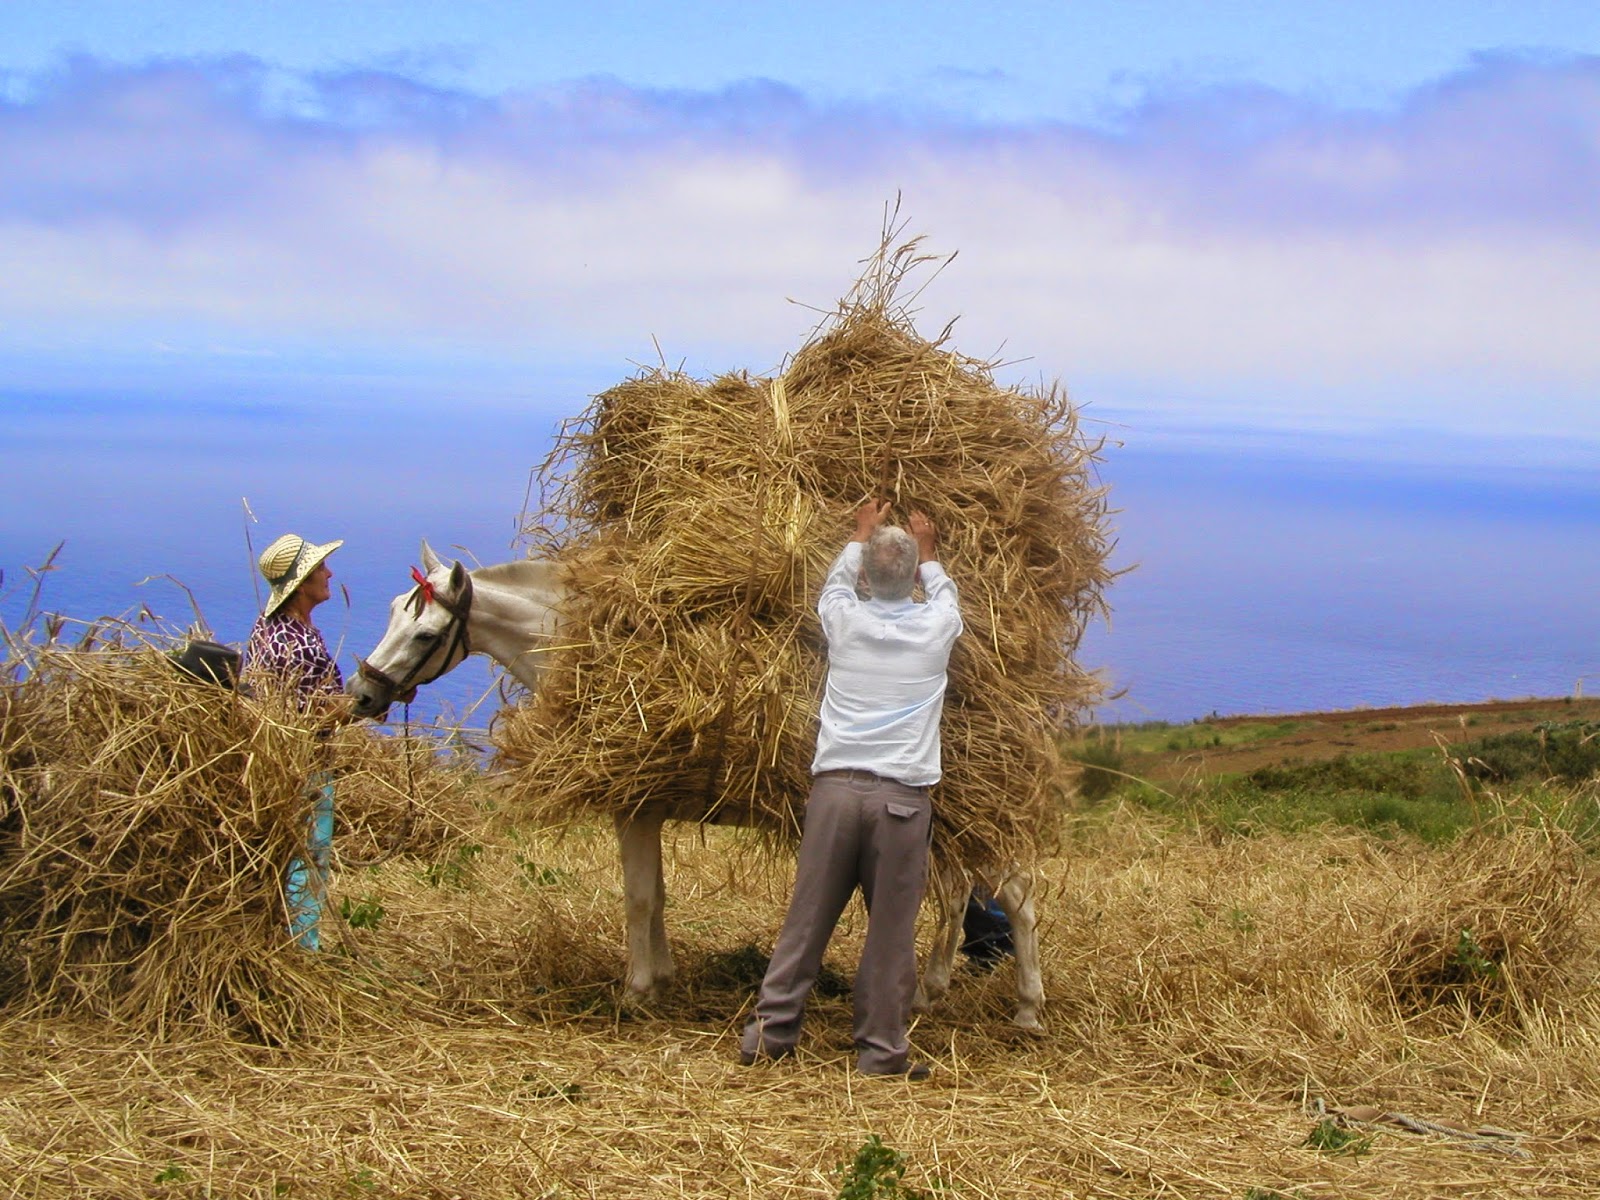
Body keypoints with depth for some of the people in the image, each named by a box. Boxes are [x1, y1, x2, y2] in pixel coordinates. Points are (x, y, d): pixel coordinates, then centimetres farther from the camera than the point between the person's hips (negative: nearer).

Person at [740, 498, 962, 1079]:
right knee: (891, 928, 3)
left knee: (807, 917, 7)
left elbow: (832, 584, 29)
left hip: (834, 788, 2)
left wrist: (863, 534, 44)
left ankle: (768, 1031, 11)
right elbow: (945, 594, 27)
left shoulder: (845, 621, 4)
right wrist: (925, 550, 43)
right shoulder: (935, 628, 2)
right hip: (902, 796, -2)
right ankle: (881, 1049, 7)